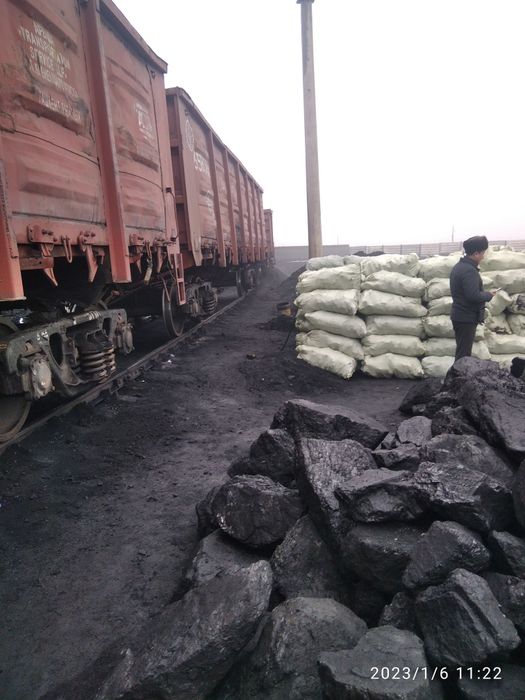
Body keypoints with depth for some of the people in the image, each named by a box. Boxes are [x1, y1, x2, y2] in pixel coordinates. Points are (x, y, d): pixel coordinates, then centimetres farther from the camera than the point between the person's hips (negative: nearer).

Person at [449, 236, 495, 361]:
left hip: (459, 315, 10)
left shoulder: (459, 266, 11)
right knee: (464, 353, -3)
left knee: (462, 350, 17)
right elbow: (474, 296, -27)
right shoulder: (469, 270, -21)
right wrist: (489, 295, -9)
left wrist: (485, 294, 15)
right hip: (467, 317, -10)